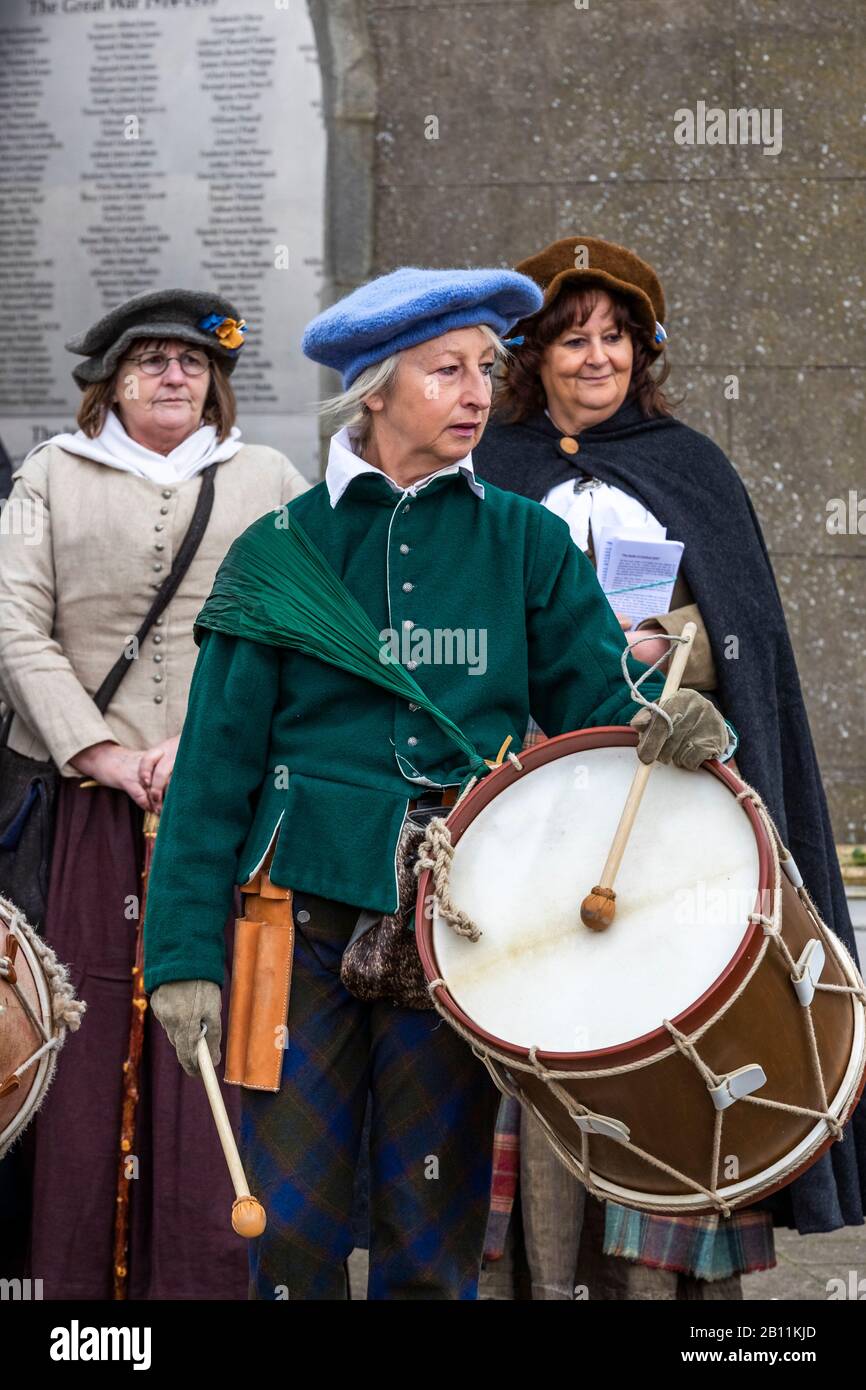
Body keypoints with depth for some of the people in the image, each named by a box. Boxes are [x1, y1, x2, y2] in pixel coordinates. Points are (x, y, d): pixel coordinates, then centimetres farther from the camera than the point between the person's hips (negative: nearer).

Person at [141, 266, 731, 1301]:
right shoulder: (281, 552, 4)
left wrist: (677, 723, -20)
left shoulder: (522, 543, 7)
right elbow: (216, 765, 3)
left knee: (431, 1229, 5)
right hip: (307, 912, -1)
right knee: (291, 1224, 1)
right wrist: (187, 953, -4)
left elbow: (599, 693, 5)